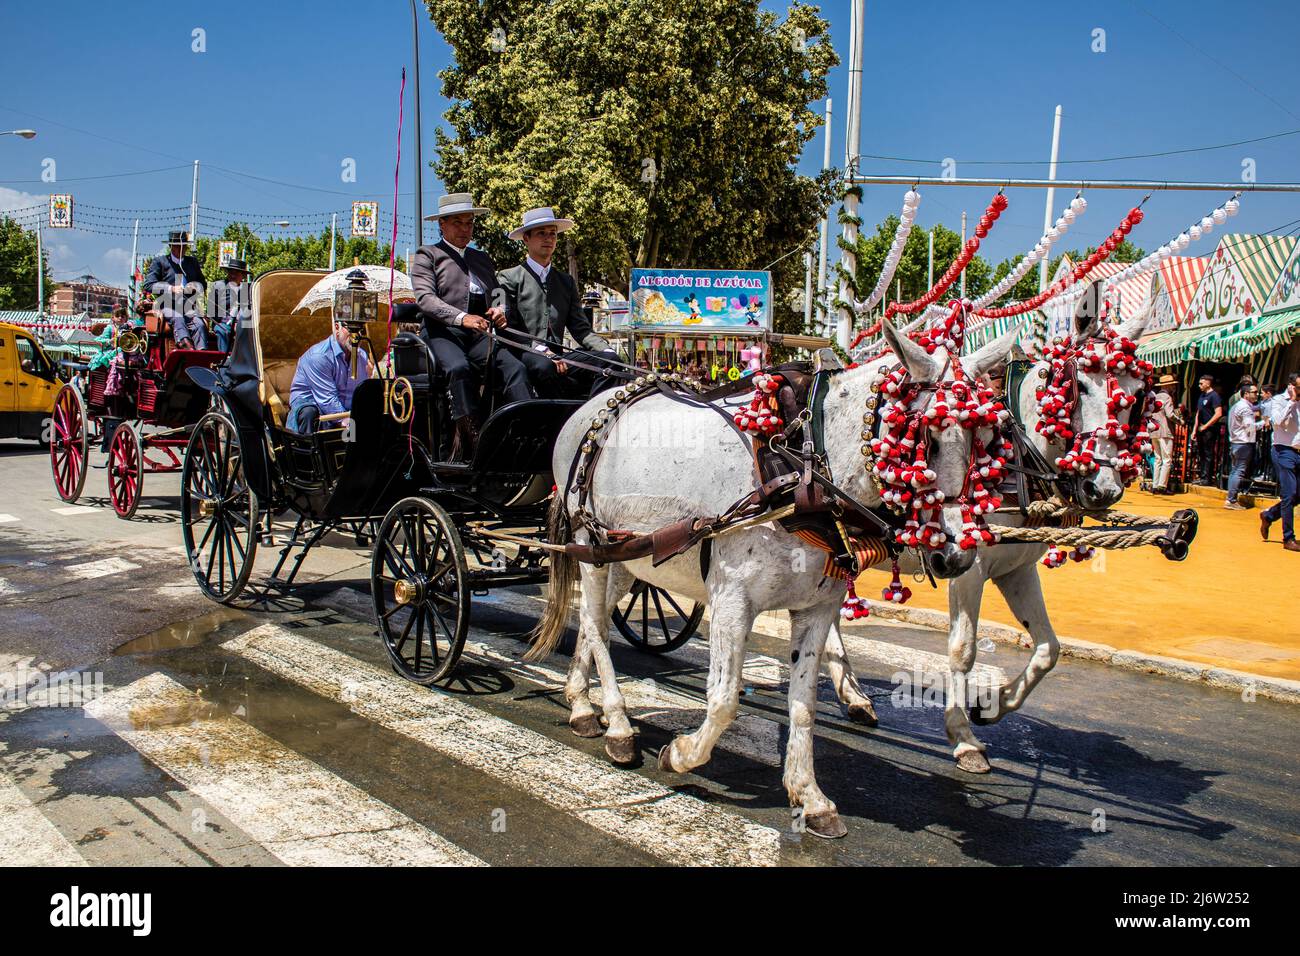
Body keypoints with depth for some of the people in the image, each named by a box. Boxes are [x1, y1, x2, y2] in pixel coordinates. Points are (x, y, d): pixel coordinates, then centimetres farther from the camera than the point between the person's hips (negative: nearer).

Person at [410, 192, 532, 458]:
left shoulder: (483, 259, 30)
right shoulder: (427, 255, 12)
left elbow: (497, 291, 24)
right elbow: (425, 298, -3)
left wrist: (499, 309, -3)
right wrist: (461, 318, -20)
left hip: (480, 335, 4)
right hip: (442, 332, -4)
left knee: (514, 367, -25)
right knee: (459, 367, -36)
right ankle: (468, 434, -38)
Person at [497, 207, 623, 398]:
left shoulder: (566, 281, 24)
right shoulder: (509, 278, 8)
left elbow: (580, 328, 16)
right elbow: (507, 329, -3)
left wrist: (606, 349, -5)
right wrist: (542, 351, -18)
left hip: (558, 359, 5)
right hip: (524, 356, -5)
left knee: (610, 359, -19)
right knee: (544, 366, -39)